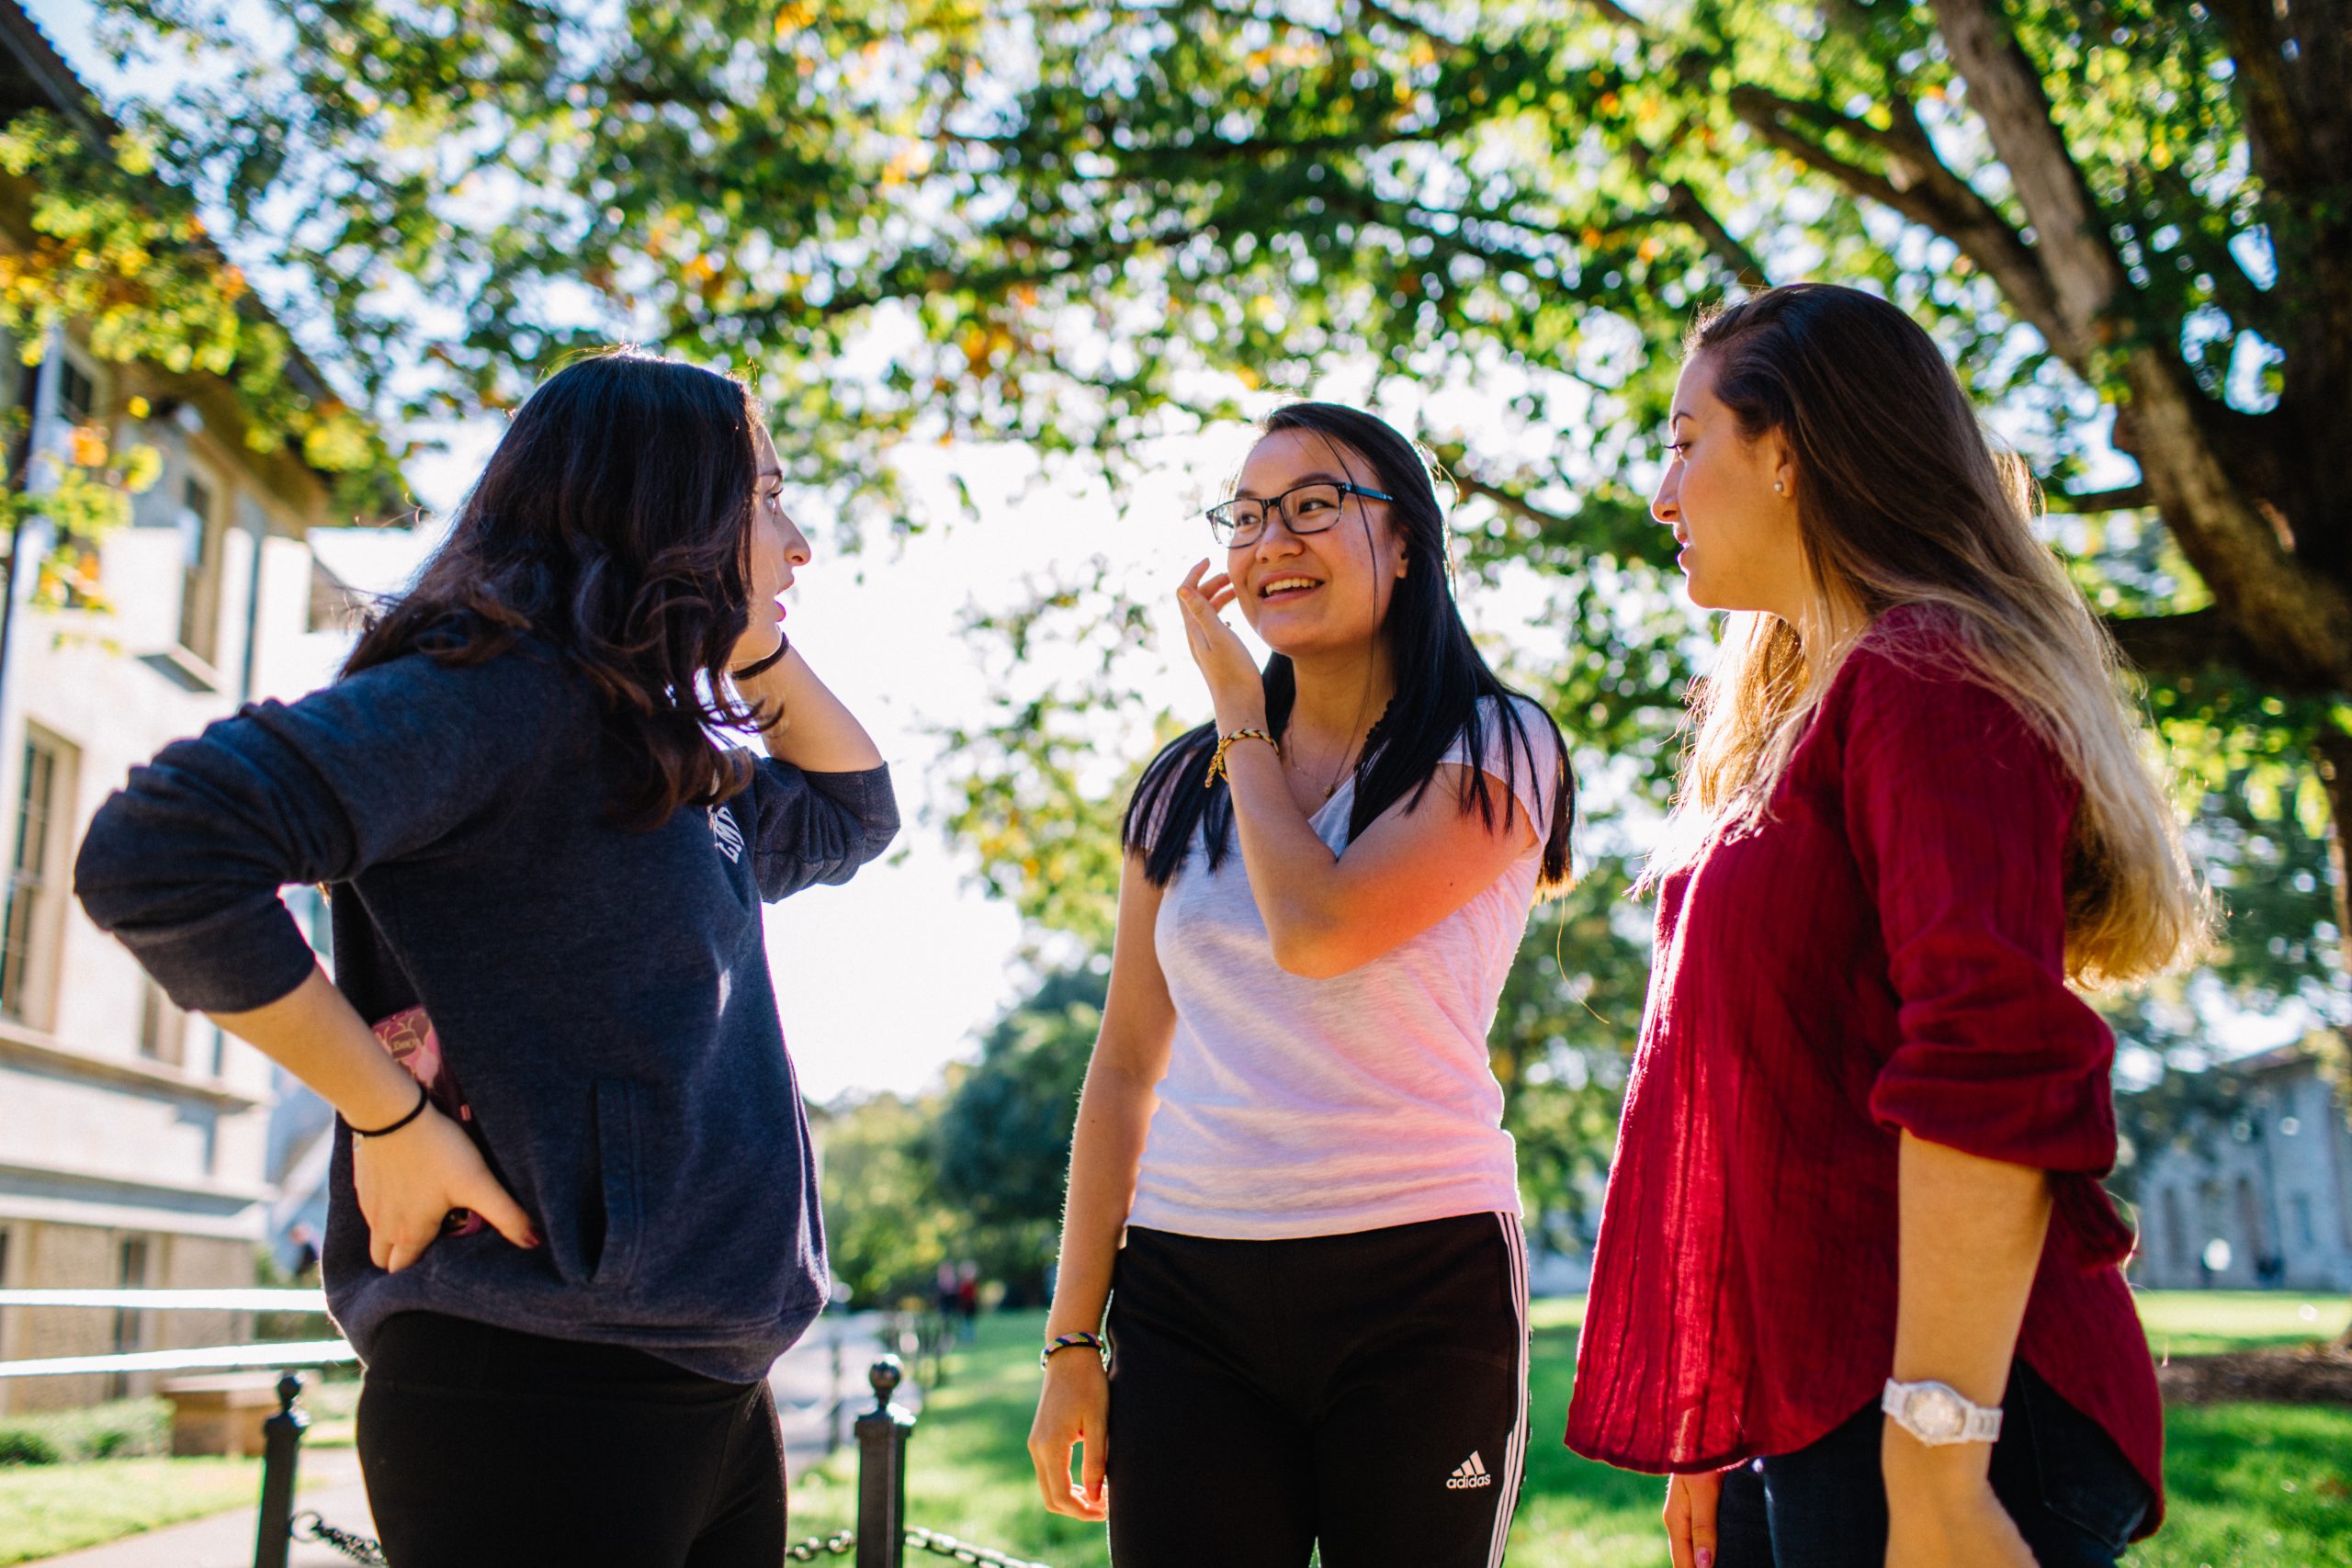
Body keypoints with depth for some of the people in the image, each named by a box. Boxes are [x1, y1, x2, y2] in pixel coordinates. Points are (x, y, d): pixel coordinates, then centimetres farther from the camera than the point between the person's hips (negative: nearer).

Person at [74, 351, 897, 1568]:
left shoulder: (664, 754, 14)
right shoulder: (508, 687, -14)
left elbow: (851, 814, 30)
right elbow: (157, 852, -23)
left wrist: (755, 645, 15)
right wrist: (392, 1120, -18)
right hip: (539, 1387, -9)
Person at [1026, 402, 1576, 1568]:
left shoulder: (1494, 750, 0)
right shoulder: (1183, 786, 11)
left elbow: (1318, 929, -18)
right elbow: (1126, 1068, 11)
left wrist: (1239, 707, -3)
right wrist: (1073, 1339, 8)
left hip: (1418, 1286, -3)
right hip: (1186, 1294, 3)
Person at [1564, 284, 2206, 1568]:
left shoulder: (1929, 680, -12)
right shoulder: (1783, 711, 17)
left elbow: (1987, 1069, -23)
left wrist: (1933, 1459, -25)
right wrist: (1714, 1434, 18)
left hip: (1905, 1418, -9)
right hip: (1803, 1411, 9)